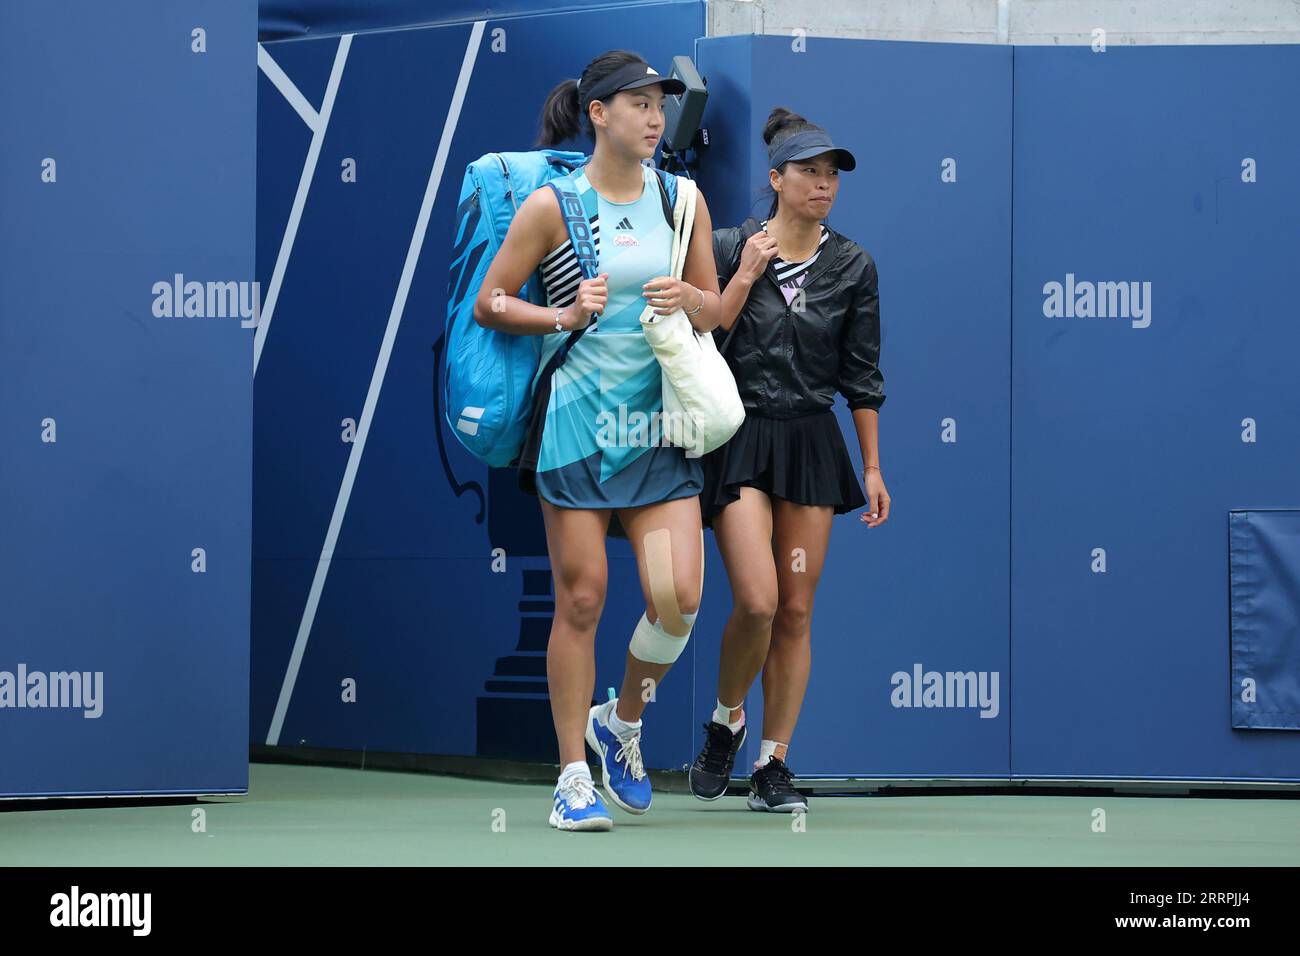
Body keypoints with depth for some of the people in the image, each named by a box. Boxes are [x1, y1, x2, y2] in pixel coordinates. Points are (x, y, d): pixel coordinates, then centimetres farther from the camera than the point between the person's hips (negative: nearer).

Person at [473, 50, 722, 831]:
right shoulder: (552, 205, -3)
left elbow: (715, 311, 16)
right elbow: (488, 304, 1)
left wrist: (688, 301, -6)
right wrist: (563, 315, -13)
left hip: (659, 427, 3)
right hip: (576, 419, -3)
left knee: (680, 596, -9)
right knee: (581, 599, -2)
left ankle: (623, 722, 18)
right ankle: (574, 775, 8)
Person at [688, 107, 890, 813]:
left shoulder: (852, 266, 4)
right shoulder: (729, 249, -2)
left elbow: (862, 375, 9)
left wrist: (873, 467, 8)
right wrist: (746, 277, -12)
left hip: (812, 444, 3)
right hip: (740, 442, -3)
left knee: (796, 613, 2)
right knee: (757, 601, -16)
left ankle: (772, 766, 9)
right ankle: (726, 720, 10)